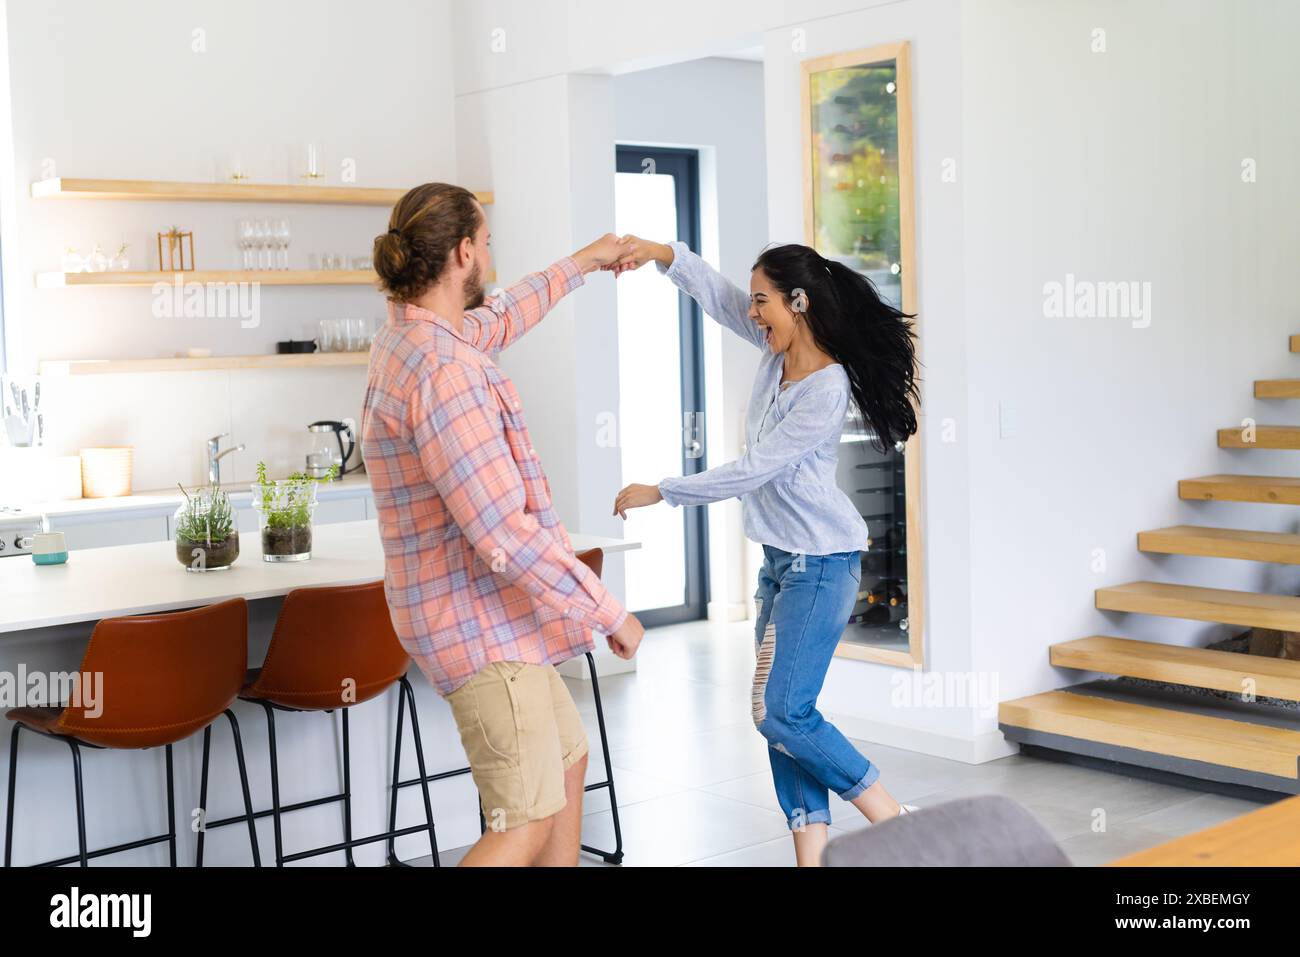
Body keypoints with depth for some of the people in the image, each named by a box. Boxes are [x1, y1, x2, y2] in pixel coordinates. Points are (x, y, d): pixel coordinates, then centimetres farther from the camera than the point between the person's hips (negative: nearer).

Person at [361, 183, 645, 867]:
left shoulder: (410, 336, 6)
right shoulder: (443, 370, -25)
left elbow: (499, 318, 30)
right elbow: (504, 533, -27)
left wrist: (581, 263, 44)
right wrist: (608, 611, -17)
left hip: (492, 618, 10)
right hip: (482, 625, -10)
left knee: (568, 758, 22)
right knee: (528, 823, -5)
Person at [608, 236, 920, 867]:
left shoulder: (826, 390, -20)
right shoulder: (779, 350, 4)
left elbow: (753, 470, -20)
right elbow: (718, 295, 11)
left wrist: (659, 493, -14)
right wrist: (662, 254, -5)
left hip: (820, 561, -9)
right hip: (782, 557, 9)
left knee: (781, 713, -10)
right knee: (780, 713, 6)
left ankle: (894, 819, 4)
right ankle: (811, 851, 10)